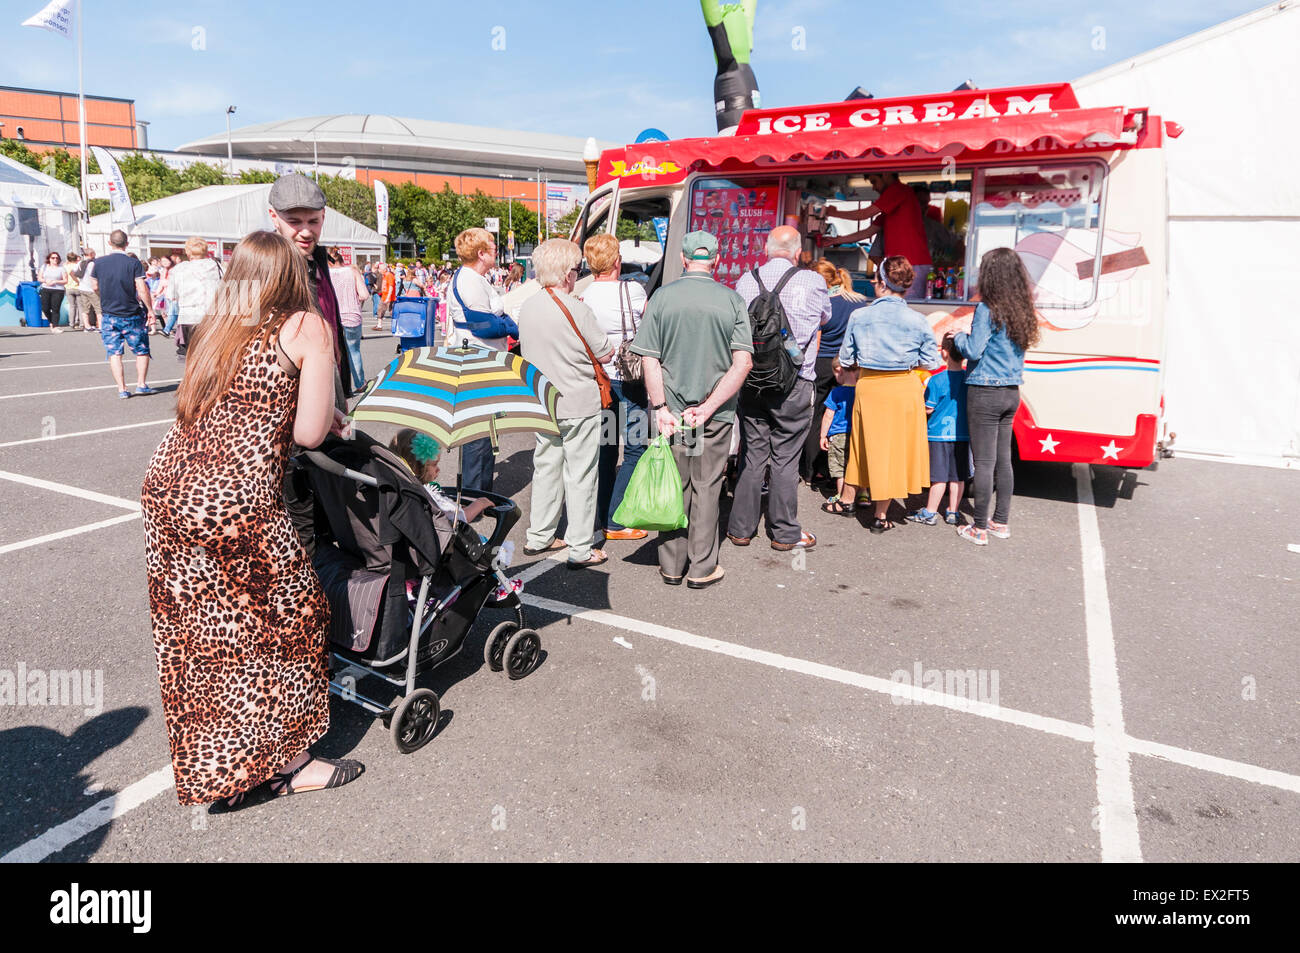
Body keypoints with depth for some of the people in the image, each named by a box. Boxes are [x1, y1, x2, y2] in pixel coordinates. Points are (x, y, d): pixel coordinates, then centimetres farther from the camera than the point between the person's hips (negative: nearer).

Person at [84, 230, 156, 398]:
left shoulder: (98, 263, 0)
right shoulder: (134, 263, -8)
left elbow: (95, 287, 11)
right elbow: (142, 290, -12)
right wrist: (150, 309, -3)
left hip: (109, 315, 2)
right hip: (132, 315, -2)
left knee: (114, 353, 5)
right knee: (142, 351, 11)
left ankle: (122, 389, 1)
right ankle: (141, 384, 4)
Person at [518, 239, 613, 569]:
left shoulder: (527, 307, 2)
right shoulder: (577, 309, -18)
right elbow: (606, 354, -9)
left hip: (543, 402, 7)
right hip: (579, 403, -6)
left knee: (546, 466, 17)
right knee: (580, 474, 2)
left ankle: (538, 537, 26)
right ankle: (580, 549, 8)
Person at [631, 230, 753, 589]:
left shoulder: (662, 297, -4)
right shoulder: (732, 300, -4)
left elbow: (649, 360, -8)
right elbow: (743, 362, -10)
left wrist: (661, 408, -6)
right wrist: (708, 407, -11)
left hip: (670, 411, 0)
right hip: (716, 414, 0)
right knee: (706, 489, 10)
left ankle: (672, 566, 20)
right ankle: (702, 569, 17)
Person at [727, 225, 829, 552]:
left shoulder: (746, 281, 2)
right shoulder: (812, 282, -5)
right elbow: (825, 319, 14)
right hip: (793, 382, -3)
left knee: (752, 455, 11)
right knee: (785, 458, 4)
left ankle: (741, 528, 18)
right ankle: (784, 533, 14)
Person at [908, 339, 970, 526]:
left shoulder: (937, 380, -13)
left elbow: (928, 409, -9)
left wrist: (924, 391, 6)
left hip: (939, 434, -4)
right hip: (962, 435, 4)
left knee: (939, 475, 0)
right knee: (957, 475, 9)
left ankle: (930, 512, 8)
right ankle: (952, 512, 17)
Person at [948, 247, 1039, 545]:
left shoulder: (987, 310, -14)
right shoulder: (1022, 311, 8)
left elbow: (973, 351, -16)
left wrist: (959, 337, 4)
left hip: (985, 393, -7)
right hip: (1011, 392, 7)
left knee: (984, 462, -2)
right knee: (1003, 459, 15)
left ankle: (980, 529, 4)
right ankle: (1001, 522, 24)